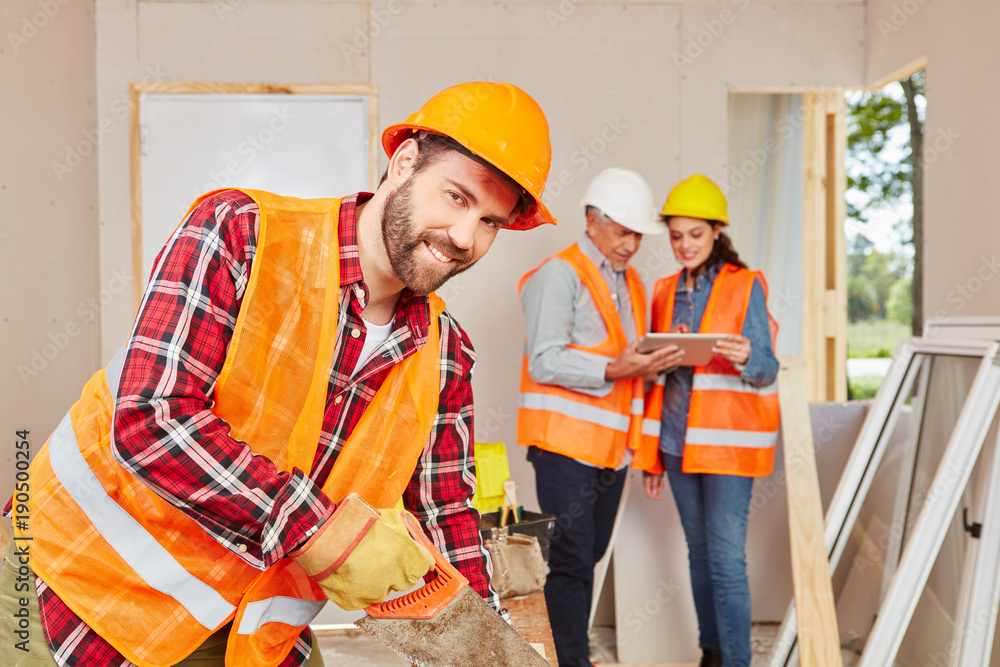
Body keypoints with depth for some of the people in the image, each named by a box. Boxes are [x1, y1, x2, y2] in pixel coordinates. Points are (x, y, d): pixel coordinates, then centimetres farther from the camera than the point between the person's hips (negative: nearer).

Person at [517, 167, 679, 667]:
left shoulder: (632, 282, 20)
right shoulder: (559, 274, -6)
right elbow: (544, 361, -15)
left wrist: (648, 365, 5)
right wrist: (614, 369, -24)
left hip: (612, 446, 8)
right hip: (566, 443, -8)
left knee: (588, 557, 13)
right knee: (570, 560, -5)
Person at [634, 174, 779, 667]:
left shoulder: (745, 287, -3)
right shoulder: (665, 293, 12)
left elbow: (767, 370, -5)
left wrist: (746, 358, -30)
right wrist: (650, 456, 14)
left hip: (728, 441, -5)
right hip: (677, 441, 5)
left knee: (726, 558, -8)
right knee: (699, 552, 12)